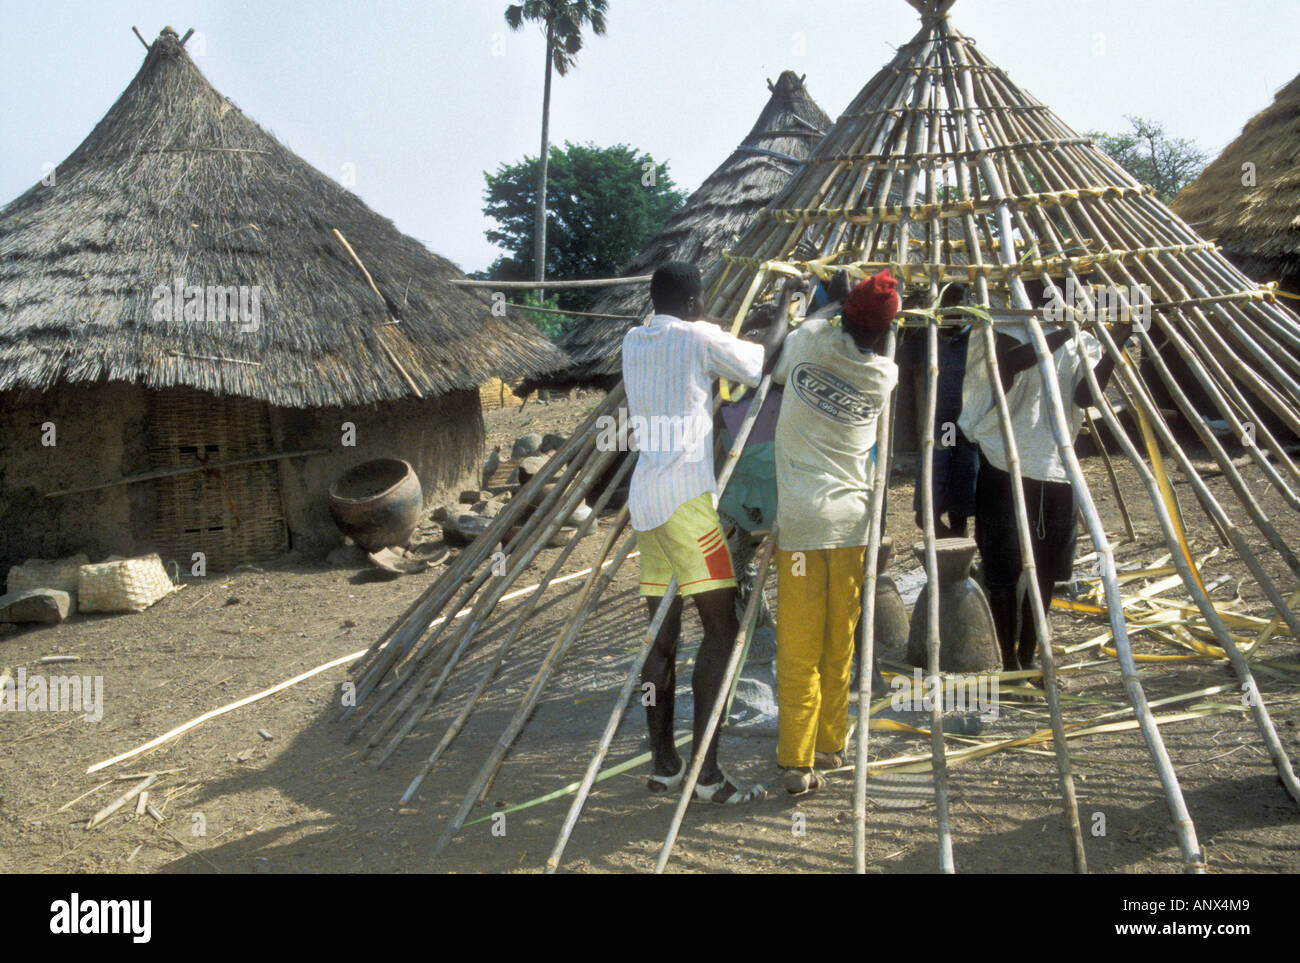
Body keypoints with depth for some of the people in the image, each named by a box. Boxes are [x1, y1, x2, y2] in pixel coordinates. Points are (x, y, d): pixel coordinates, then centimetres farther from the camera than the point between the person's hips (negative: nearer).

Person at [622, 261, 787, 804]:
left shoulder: (633, 343, 14)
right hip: (687, 496, -7)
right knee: (721, 627, -5)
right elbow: (761, 361, 8)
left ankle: (664, 766, 16)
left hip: (645, 496, 7)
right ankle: (707, 770, -9)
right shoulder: (699, 339, -4)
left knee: (662, 632, 11)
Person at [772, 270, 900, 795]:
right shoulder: (884, 375, -2)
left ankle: (797, 762, 1)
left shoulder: (809, 338, -3)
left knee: (798, 647, 1)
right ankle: (830, 746, 25)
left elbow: (777, 371, 16)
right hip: (852, 519, 1)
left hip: (800, 517, -1)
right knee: (840, 642, 14)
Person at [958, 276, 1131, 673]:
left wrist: (1113, 347, -15)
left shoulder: (1075, 339, 9)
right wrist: (1062, 334, -29)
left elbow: (1085, 395, -6)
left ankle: (1028, 659, 23)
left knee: (1045, 569, 10)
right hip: (1008, 466, -5)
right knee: (1006, 569, -4)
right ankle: (1010, 663, 8)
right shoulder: (1009, 329, -3)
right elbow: (1010, 362, -26)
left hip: (1056, 467, 5)